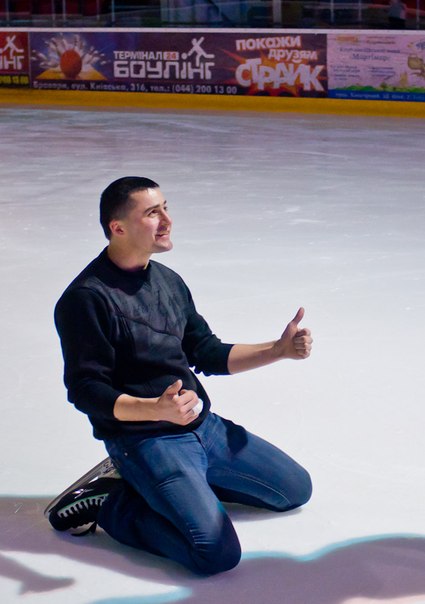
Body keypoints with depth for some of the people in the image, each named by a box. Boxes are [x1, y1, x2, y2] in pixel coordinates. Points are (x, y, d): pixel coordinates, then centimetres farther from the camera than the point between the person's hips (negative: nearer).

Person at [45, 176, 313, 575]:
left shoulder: (168, 281, 10)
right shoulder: (87, 298, -16)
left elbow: (209, 355, 16)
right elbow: (85, 391, -18)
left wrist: (278, 350, 4)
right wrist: (156, 409, -33)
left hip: (203, 426, 9)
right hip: (144, 440, -8)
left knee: (296, 488, 14)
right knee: (218, 553, -23)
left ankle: (156, 486, 13)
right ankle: (114, 505, -2)